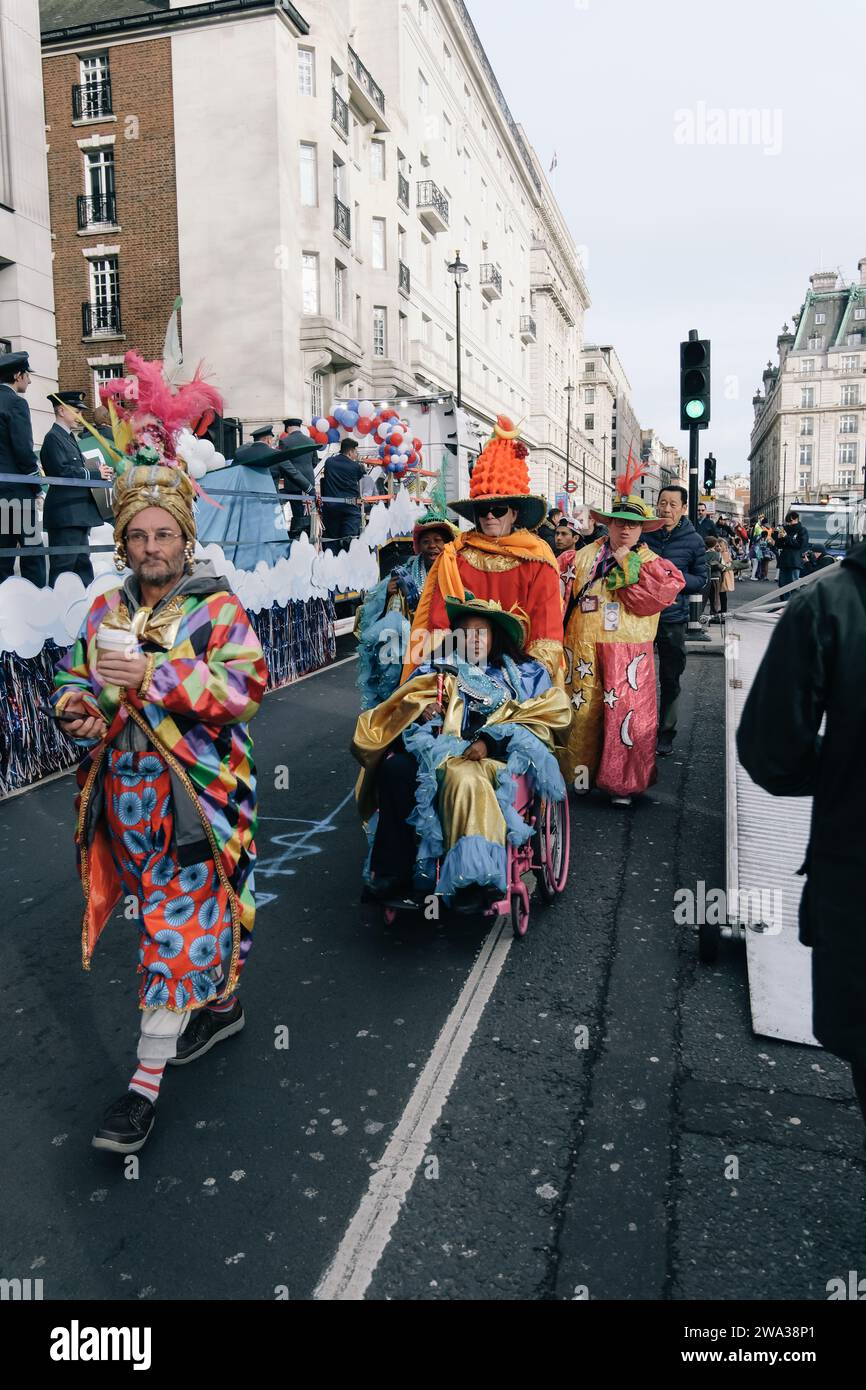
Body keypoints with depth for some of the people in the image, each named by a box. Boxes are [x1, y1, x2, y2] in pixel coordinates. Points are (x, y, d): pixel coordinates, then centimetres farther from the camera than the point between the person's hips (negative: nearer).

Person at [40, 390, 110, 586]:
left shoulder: (69, 437, 20)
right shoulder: (53, 438, -10)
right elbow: (62, 472, -20)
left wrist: (97, 470, 3)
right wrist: (95, 473, -15)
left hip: (78, 513, 10)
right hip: (65, 513, -10)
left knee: (82, 562, 13)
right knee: (63, 566, -8)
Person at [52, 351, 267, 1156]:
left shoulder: (217, 608, -7)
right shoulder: (105, 611, 10)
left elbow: (246, 686, -19)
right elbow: (76, 681, 14)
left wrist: (156, 676, -27)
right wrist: (77, 706, -10)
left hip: (193, 799, -6)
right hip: (125, 794, 6)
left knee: (179, 928, -2)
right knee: (180, 916, 18)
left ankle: (146, 1080, 6)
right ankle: (223, 1004, 41)